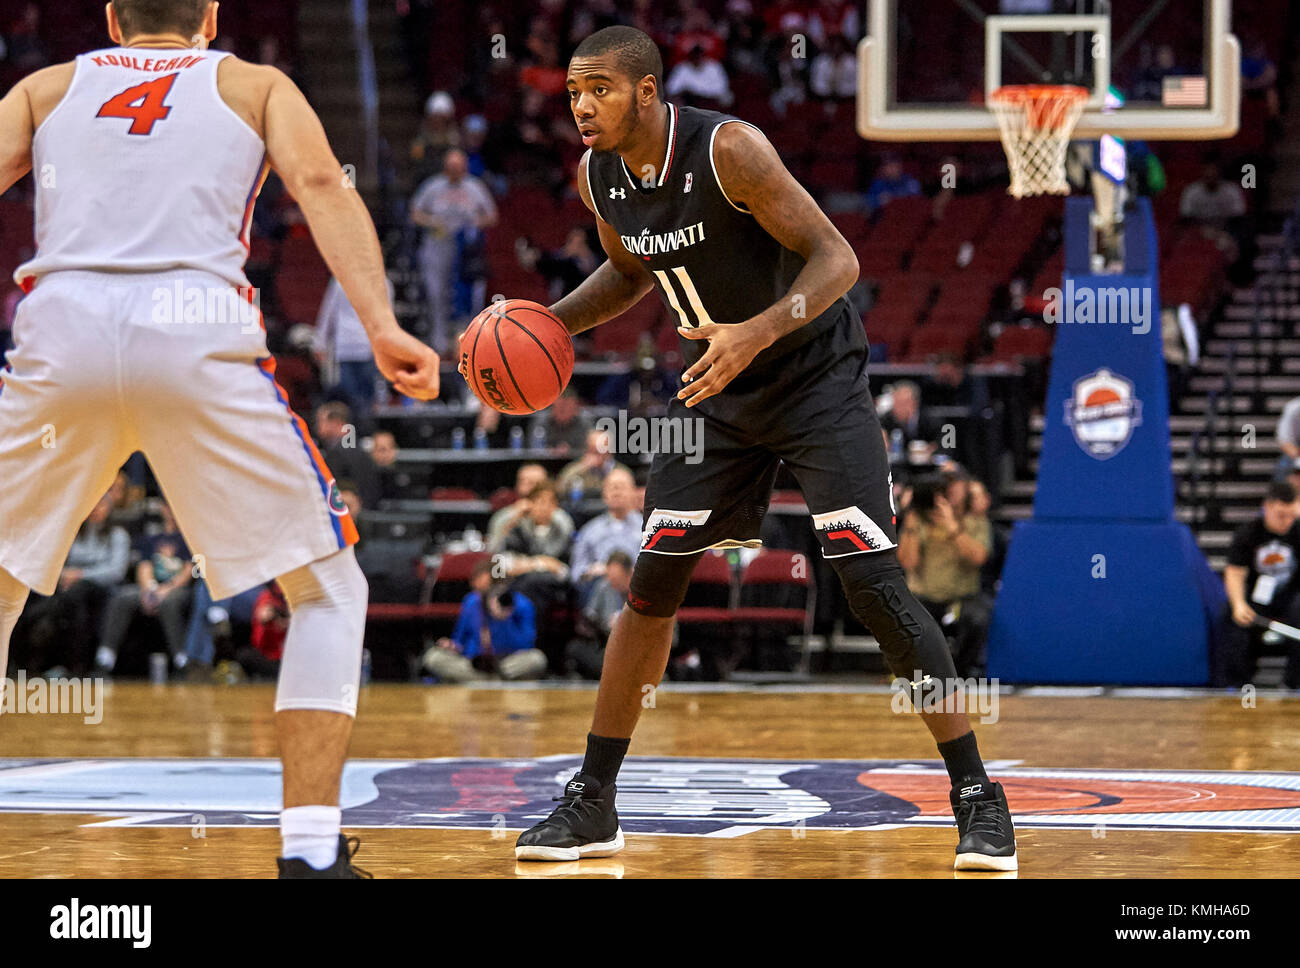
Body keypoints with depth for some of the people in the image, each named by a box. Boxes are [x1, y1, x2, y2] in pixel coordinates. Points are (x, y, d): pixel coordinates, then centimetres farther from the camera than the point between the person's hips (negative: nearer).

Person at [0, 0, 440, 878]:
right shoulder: (256, 85, 23)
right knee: (329, 591, 14)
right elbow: (321, 185, 4)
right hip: (198, 337, -2)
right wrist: (383, 326, -8)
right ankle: (311, 849, 2)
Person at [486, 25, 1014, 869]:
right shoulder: (598, 178, -5)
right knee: (653, 584, 2)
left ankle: (978, 797, -7)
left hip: (817, 378, -6)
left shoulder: (729, 150, -26)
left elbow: (837, 258, -26)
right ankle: (593, 802, 12)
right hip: (719, 390, 6)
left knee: (874, 584, -15)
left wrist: (756, 333, -40)